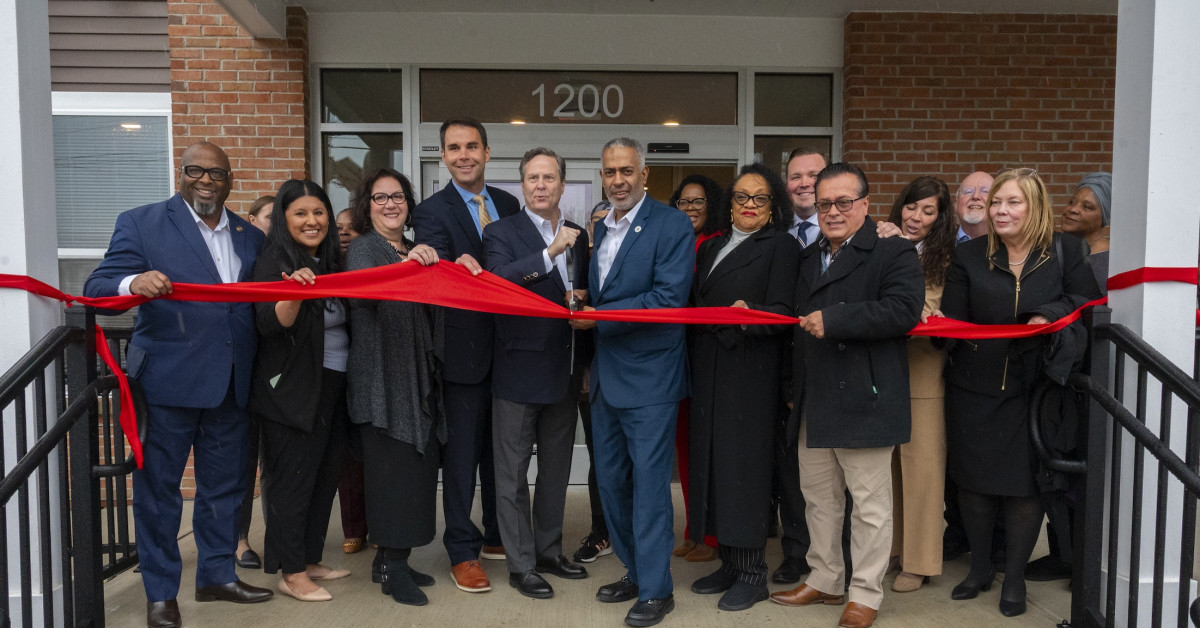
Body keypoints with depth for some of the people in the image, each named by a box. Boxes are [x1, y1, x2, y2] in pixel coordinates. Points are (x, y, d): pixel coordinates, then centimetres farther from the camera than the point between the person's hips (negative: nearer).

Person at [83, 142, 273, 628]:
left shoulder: (250, 236, 12)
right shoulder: (141, 224, -1)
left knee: (224, 486, 15)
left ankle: (217, 574, 32)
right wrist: (134, 284, -31)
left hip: (232, 384, 4)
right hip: (167, 382, -4)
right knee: (158, 487, 6)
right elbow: (97, 289, -9)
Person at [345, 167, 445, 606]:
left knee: (417, 466, 7)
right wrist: (405, 264, -42)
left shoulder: (415, 252, 16)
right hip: (381, 378, -7)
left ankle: (391, 559, 18)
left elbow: (430, 313, 17)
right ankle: (392, 569, 3)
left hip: (417, 377, 7)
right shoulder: (364, 248, -3)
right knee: (393, 467, -7)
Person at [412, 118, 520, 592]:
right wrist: (456, 266, -43)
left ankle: (498, 537, 32)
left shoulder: (508, 204, 9)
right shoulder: (432, 212, -7)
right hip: (463, 350, -5)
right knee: (461, 455, 3)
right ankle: (463, 552, 16)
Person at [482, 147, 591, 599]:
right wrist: (551, 253, -28)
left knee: (556, 470, 16)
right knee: (513, 473, 3)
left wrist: (583, 299, -3)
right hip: (518, 370, -5)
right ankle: (521, 565, 15)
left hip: (564, 370, 6)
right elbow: (497, 280, -23)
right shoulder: (501, 232, -5)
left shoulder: (579, 237, 12)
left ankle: (549, 551, 31)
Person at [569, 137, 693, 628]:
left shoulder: (672, 225, -9)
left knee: (649, 483, -2)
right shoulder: (601, 230, 14)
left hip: (649, 379, -7)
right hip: (606, 378, 8)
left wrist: (598, 317, -17)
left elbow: (669, 298, -19)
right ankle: (634, 572, 29)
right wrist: (586, 336, 8)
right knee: (611, 481, 14)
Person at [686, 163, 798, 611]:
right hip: (708, 373, 6)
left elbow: (781, 311, -10)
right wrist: (692, 364, 2)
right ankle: (730, 562, 20)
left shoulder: (781, 246, 0)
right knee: (712, 461, 8)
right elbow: (695, 305, 16)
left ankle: (753, 573, 7)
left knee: (744, 464, -4)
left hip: (751, 375, -6)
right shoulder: (711, 248, 19)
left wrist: (749, 316, -30)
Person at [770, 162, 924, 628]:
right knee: (818, 498, 17)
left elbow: (903, 310, -22)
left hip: (863, 402, -7)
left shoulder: (893, 253, -6)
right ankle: (825, 581, 33)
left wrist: (832, 321, -22)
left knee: (869, 503, 3)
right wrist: (794, 389, 18)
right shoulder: (808, 259, 18)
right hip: (813, 405, 8)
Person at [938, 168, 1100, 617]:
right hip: (976, 388, 1)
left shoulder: (1065, 252, 0)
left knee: (1025, 483, 4)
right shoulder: (968, 256, 3)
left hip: (1036, 387, -1)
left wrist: (1050, 316, -16)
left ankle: (1015, 576, 23)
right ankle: (980, 567, 30)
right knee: (974, 480, 10)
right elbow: (953, 319, 0)